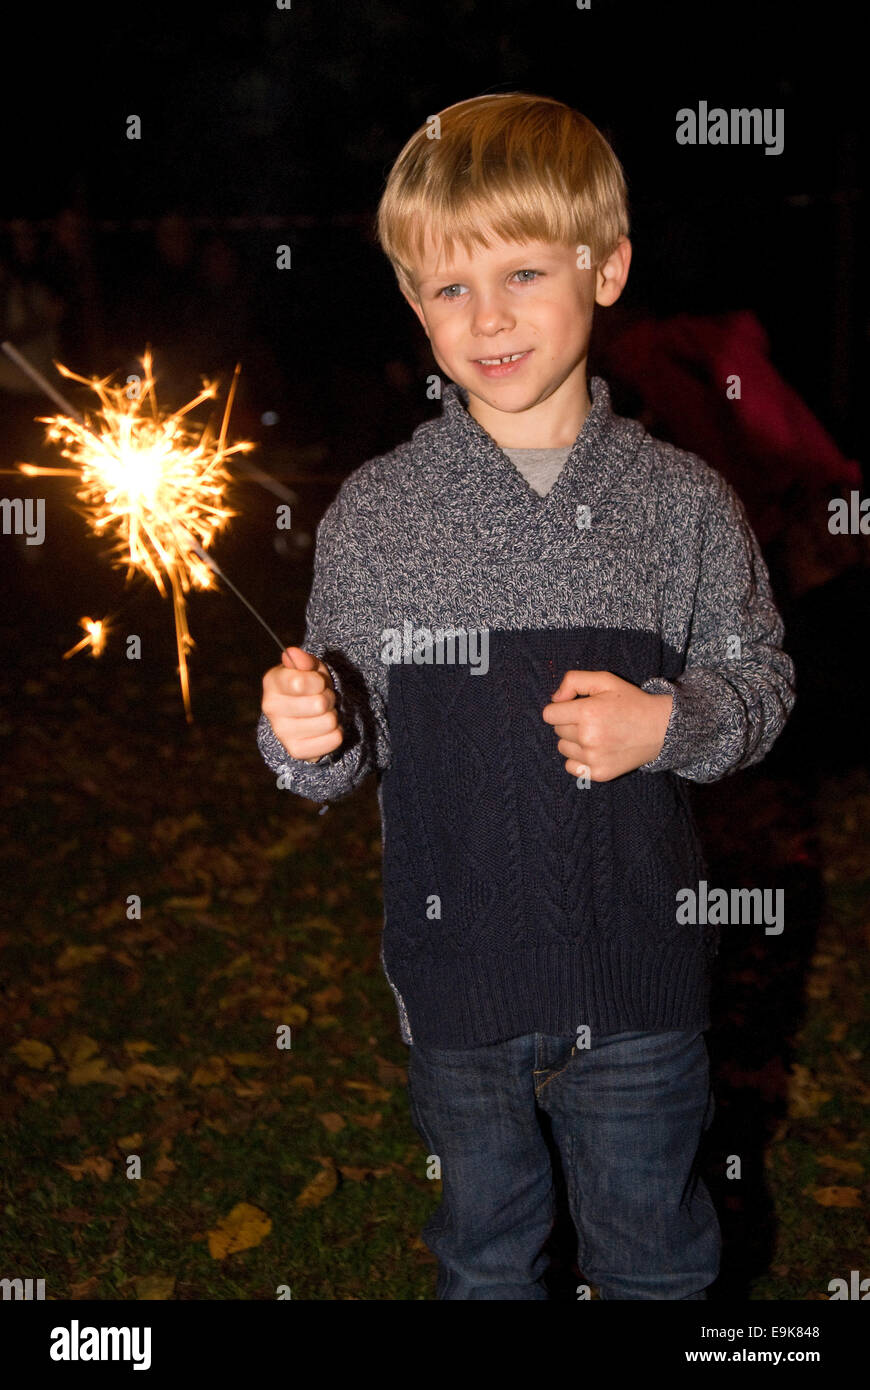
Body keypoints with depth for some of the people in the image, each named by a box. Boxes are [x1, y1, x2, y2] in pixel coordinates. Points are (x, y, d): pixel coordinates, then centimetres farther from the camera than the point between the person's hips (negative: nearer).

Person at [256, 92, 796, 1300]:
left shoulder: (683, 504, -8)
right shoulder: (372, 516, -8)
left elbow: (759, 677, 1)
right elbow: (346, 751, -1)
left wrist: (668, 724, -18)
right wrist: (304, 737, -23)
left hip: (640, 973, 0)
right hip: (458, 972, 1)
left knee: (653, 1248, 20)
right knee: (485, 1242, 23)